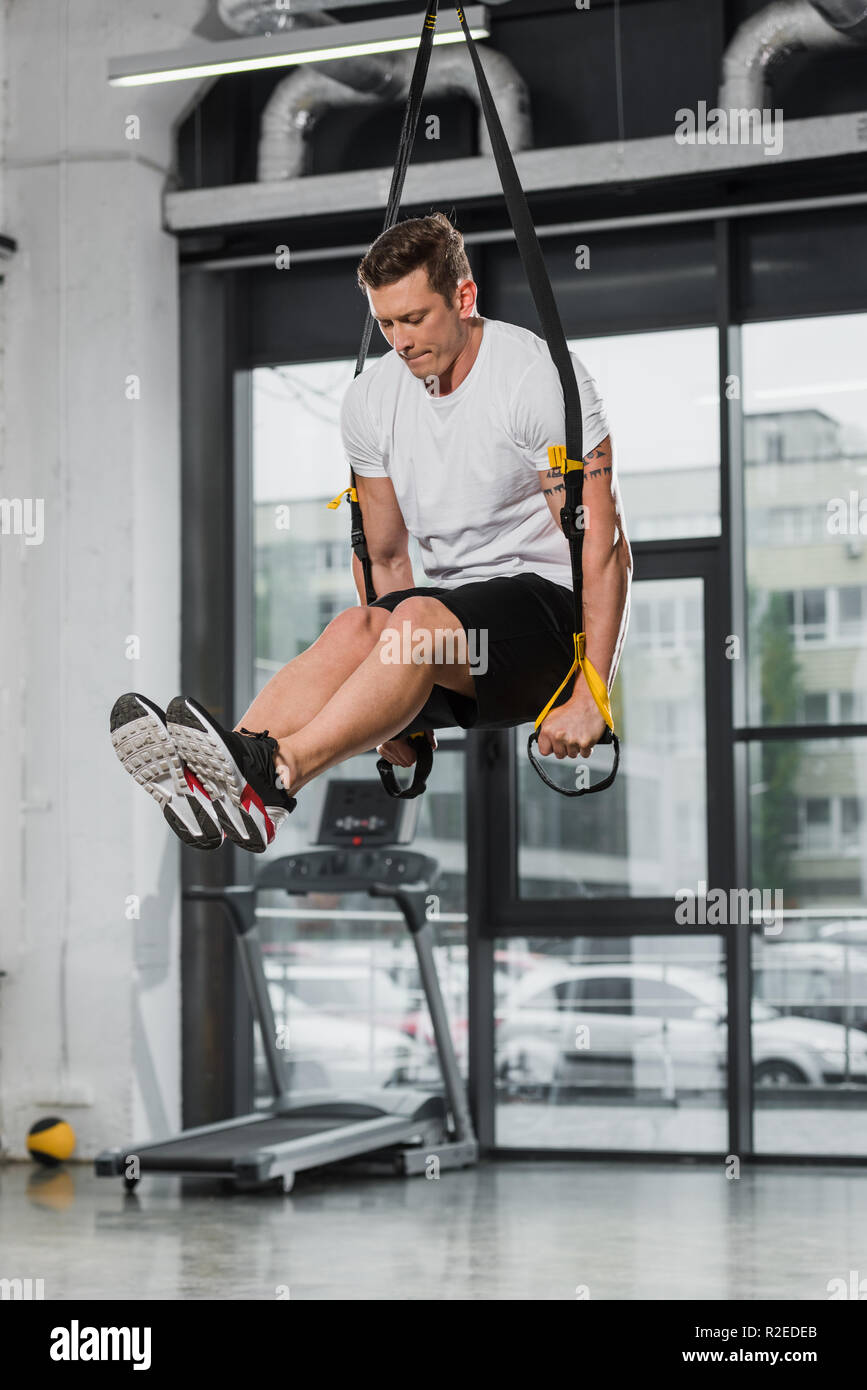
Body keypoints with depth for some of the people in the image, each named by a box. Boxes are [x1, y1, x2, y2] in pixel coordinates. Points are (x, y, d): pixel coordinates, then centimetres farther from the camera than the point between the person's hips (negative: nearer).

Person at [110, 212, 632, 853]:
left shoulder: (540, 378, -13)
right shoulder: (372, 399, 5)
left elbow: (604, 548, -17)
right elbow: (385, 556, 15)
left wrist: (588, 700, -23)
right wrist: (393, 710, 8)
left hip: (559, 608, -5)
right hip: (454, 610, 6)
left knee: (421, 615, -35)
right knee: (356, 626, -26)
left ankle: (274, 774, -55)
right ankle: (207, 780, -48)